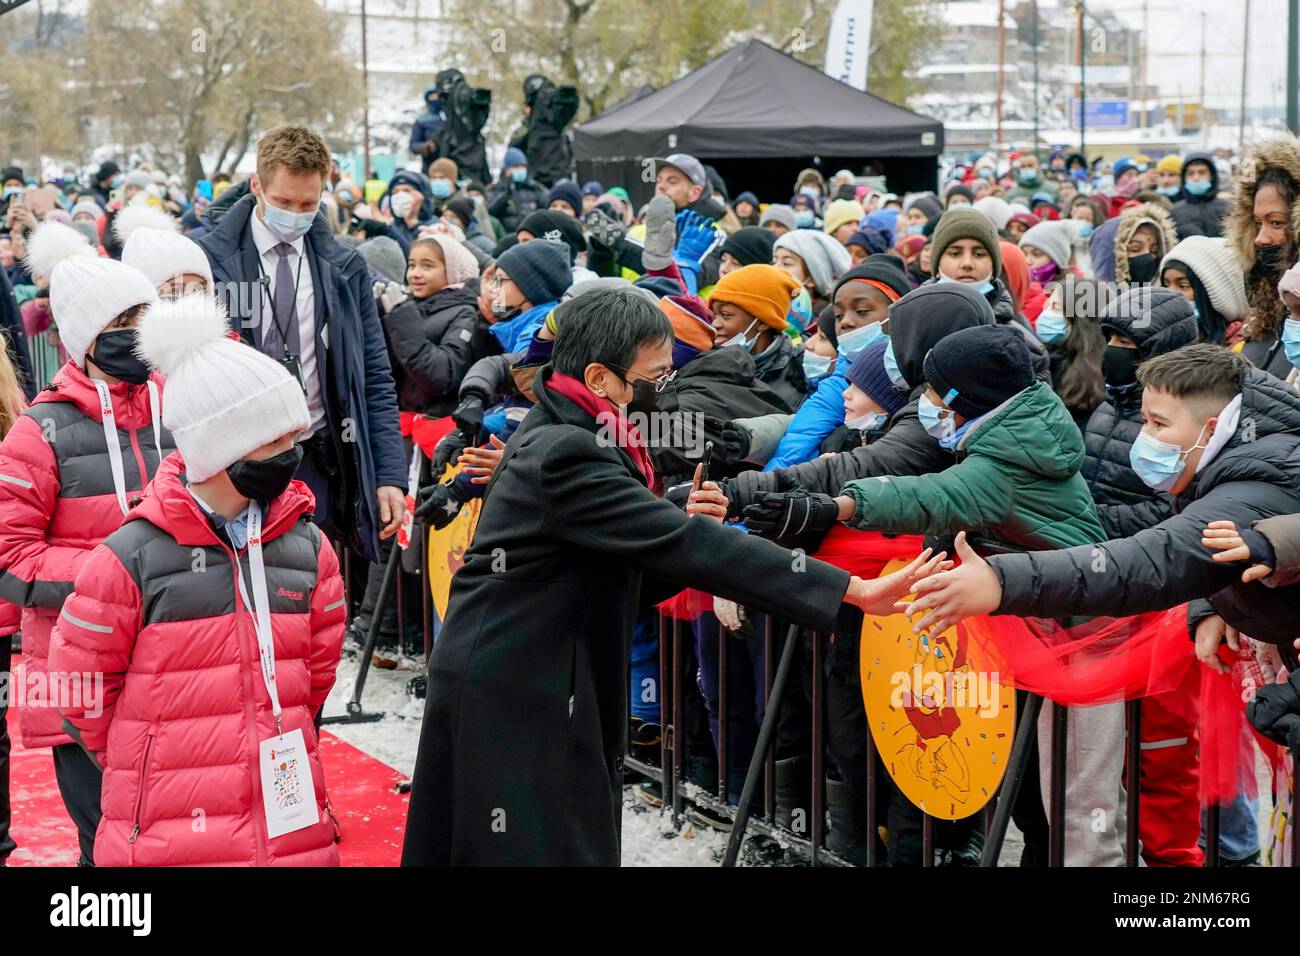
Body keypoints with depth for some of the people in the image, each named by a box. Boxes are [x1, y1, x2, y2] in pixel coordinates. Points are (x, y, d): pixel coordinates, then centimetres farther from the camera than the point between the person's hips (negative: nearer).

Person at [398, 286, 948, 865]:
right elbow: (684, 545, -29)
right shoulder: (566, 455, -22)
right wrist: (853, 590, -30)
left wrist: (681, 529, -10)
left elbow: (632, 573, 11)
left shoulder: (560, 436, 9)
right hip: (515, 701, -10)